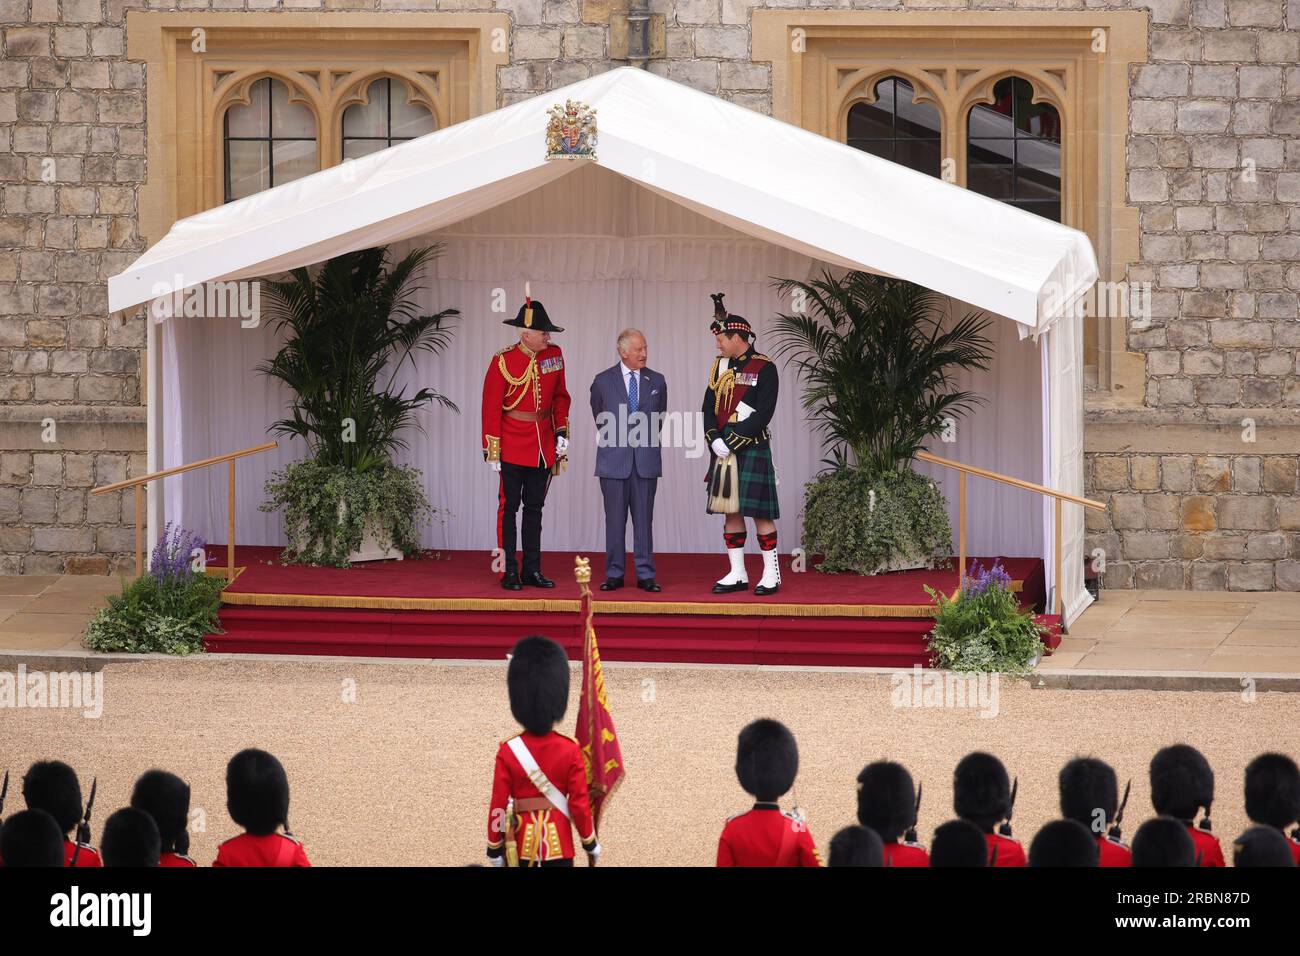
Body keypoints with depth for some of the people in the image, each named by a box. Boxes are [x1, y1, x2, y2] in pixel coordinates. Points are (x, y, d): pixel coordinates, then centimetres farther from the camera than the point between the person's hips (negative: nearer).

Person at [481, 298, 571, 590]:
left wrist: (562, 433, 5)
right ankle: (509, 573, 4)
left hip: (543, 447, 5)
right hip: (513, 447, -5)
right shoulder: (503, 362, -13)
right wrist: (492, 450, -12)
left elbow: (560, 396, 13)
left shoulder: (554, 355, 2)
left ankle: (533, 570, 17)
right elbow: (491, 407, -11)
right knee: (508, 508, 1)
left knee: (534, 508, 11)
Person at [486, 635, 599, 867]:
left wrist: (494, 849, 4)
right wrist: (591, 843, 8)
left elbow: (498, 806, -5)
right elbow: (580, 803, -5)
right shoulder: (570, 750, -7)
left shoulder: (508, 751, -6)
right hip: (559, 844, 0)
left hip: (522, 843, 0)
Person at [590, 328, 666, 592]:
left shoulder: (657, 381, 6)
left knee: (644, 519, 2)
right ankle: (614, 574, 8)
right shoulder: (603, 381, 1)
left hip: (646, 461, 1)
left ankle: (645, 575, 5)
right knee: (615, 520, 3)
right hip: (614, 460, -1)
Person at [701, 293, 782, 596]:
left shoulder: (764, 368, -8)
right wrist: (715, 440, -6)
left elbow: (763, 414, -14)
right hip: (723, 449, 7)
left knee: (760, 511, -5)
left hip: (752, 448, -7)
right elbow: (709, 407, 10)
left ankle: (771, 574, 1)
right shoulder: (720, 366, 12)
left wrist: (734, 442, -17)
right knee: (731, 511, 7)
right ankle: (737, 574, 12)